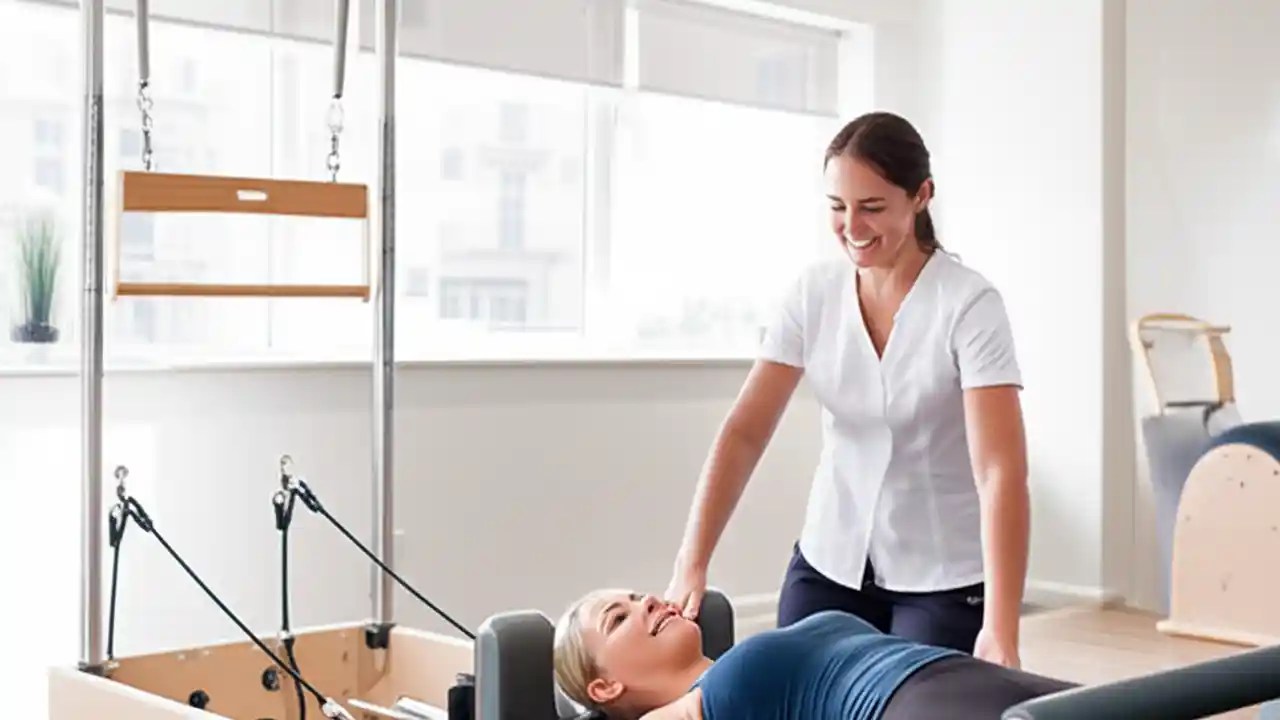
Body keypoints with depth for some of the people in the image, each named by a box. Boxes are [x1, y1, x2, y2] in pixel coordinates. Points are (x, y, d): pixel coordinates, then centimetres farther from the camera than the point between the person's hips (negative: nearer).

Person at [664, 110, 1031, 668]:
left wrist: (1000, 630, -36)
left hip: (945, 576, -4)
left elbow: (1001, 471, -27)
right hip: (830, 560, 4)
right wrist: (690, 565, -19)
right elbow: (745, 432, -9)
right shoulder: (812, 293, -6)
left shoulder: (969, 304, -19)